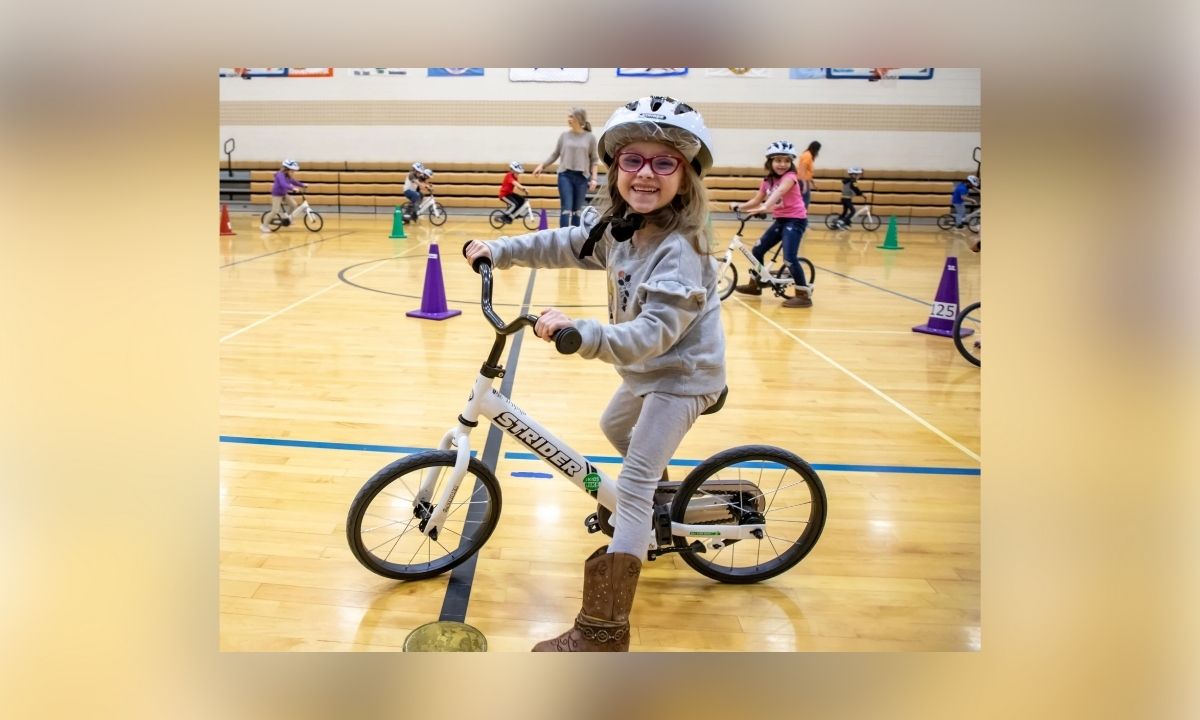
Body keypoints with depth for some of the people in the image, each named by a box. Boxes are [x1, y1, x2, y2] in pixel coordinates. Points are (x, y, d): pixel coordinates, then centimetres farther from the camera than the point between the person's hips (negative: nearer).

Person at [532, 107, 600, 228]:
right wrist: (541, 165, 1)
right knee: (566, 208, -8)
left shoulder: (590, 137, 1)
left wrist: (593, 178, -3)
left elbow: (594, 160, 4)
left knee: (577, 210, 9)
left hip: (582, 177, 0)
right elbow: (555, 154, 10)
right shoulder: (564, 136, 3)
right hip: (565, 175, 0)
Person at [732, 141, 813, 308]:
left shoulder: (790, 176, -16)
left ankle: (804, 295, -12)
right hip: (780, 220, 8)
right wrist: (740, 206, -6)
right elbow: (756, 201, 9)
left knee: (790, 257, -20)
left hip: (795, 220, -8)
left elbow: (780, 191, -36)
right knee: (758, 250, 12)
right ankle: (755, 284, 32)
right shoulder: (767, 181, 5)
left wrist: (765, 207, -51)